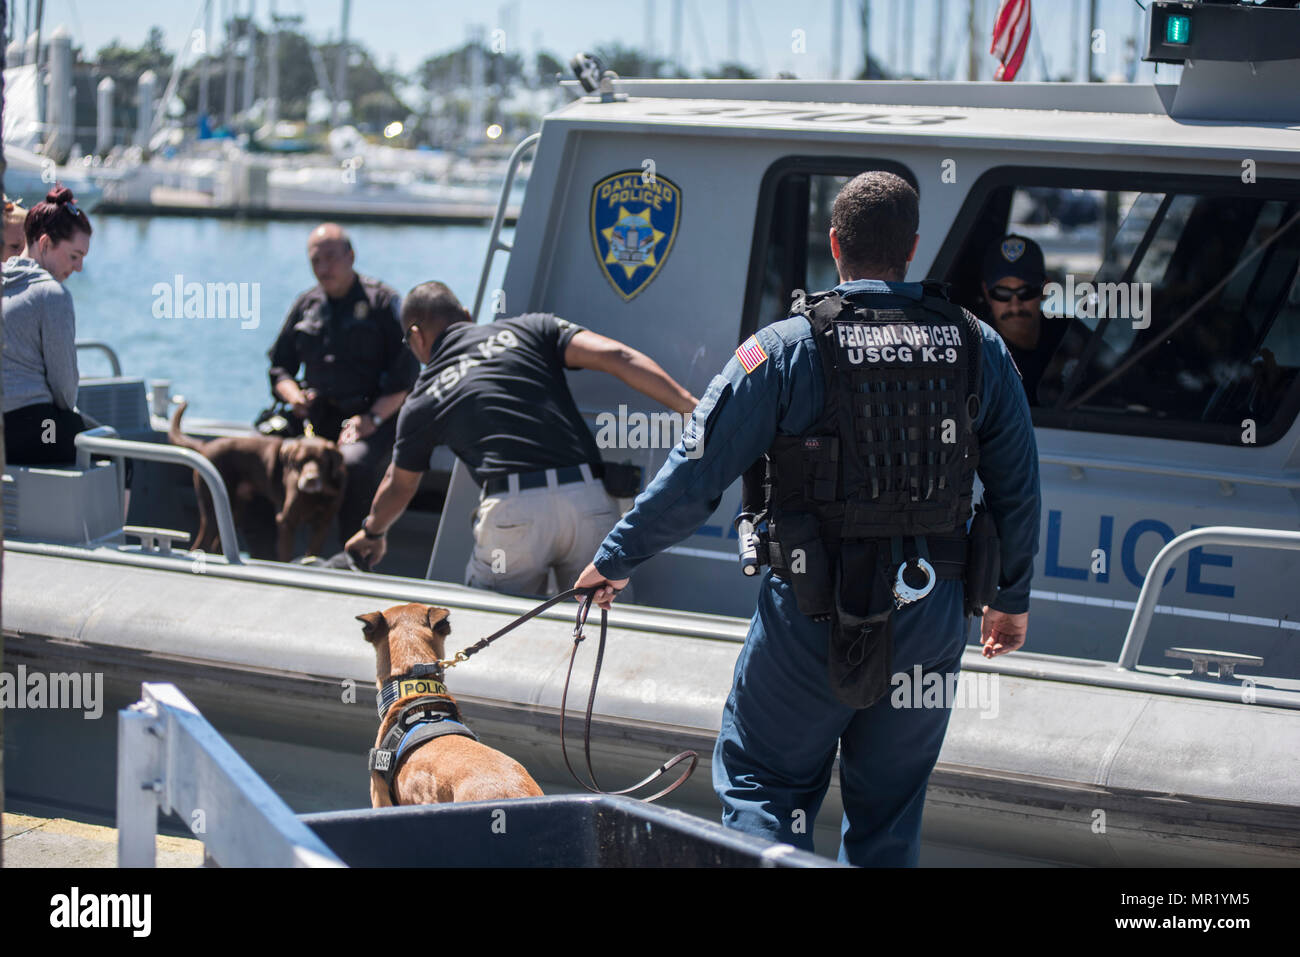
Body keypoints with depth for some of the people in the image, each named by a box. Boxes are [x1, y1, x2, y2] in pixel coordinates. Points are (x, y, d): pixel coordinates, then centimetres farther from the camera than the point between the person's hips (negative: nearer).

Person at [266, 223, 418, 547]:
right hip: (318, 416, 5)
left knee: (354, 464, -37)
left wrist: (372, 418, -15)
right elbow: (280, 365, 21)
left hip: (376, 415, -5)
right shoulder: (305, 305, 17)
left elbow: (405, 374, -4)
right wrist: (294, 397, -2)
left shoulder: (381, 300, 1)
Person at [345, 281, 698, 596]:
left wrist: (372, 532, 55)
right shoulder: (532, 329, 18)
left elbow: (398, 485, 35)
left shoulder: (423, 402, 19)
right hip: (591, 502, 2)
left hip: (513, 508, -2)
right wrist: (690, 407, -1)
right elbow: (615, 356, 3)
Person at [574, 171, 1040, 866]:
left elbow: (693, 476, -8)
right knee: (889, 807, 15)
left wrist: (614, 560, 6)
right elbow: (1017, 485, 8)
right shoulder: (979, 349, 2)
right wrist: (1012, 596, 23)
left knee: (761, 781, 11)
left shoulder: (785, 349, -9)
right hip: (929, 618, 3)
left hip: (811, 618, -3)